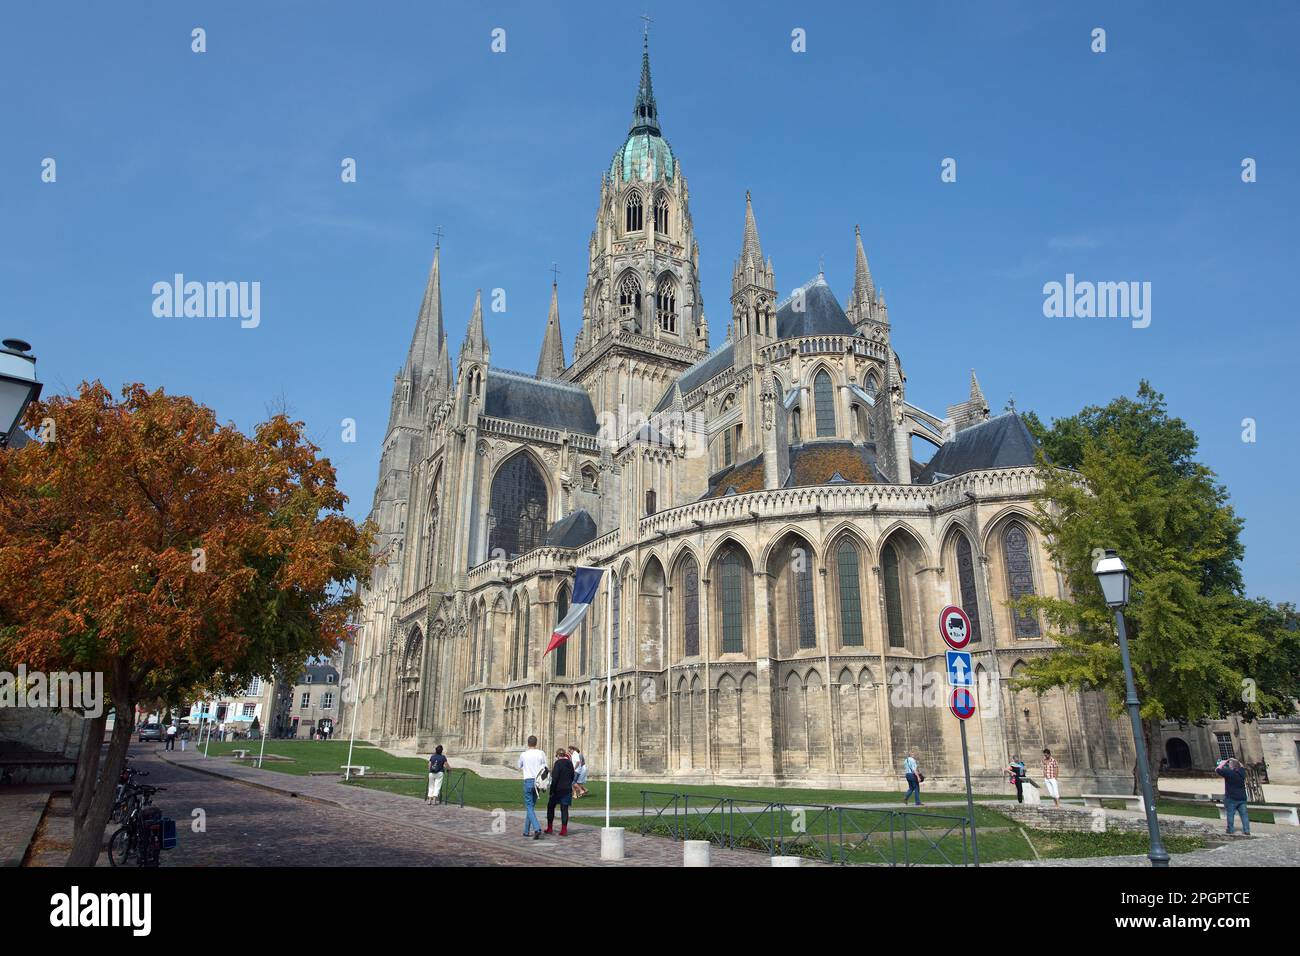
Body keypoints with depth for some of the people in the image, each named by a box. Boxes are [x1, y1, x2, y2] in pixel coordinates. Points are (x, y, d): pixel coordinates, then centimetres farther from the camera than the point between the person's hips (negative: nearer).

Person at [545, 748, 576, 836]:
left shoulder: (558, 763, -12)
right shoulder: (570, 763, 8)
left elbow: (555, 778, -16)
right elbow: (572, 777, 15)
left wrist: (552, 791, -13)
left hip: (558, 789, -5)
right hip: (567, 789, 5)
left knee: (550, 807, 12)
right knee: (564, 809, 6)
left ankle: (549, 828, 15)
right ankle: (564, 830, 1)